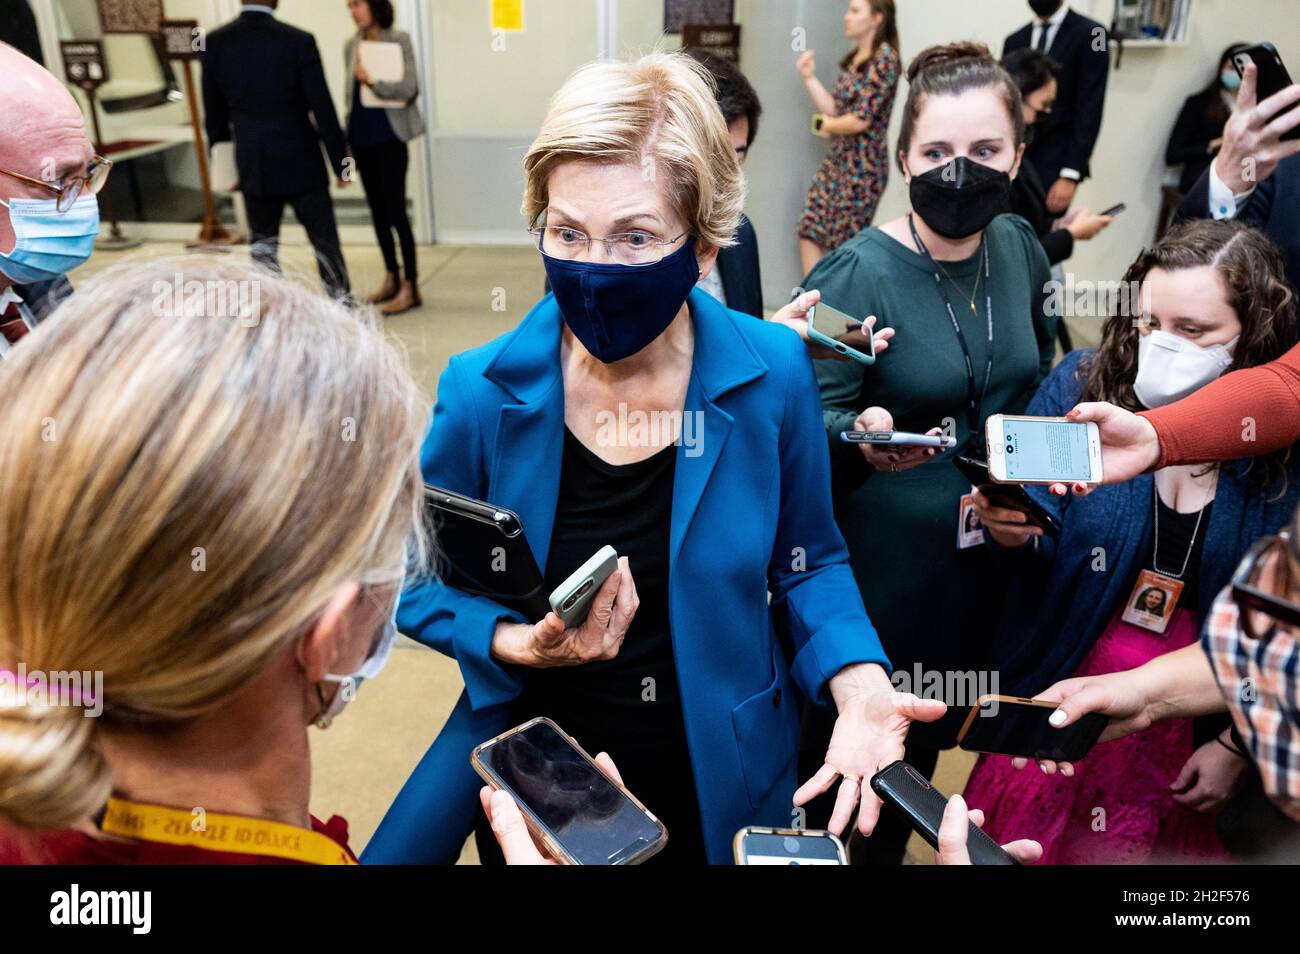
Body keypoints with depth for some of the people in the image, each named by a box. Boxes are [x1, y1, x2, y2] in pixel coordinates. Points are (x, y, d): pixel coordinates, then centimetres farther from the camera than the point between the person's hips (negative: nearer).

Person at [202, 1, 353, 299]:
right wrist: (340, 163, -2)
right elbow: (323, 109, -11)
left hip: (252, 166, 3)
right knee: (325, 242, 9)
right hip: (300, 163, -3)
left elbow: (214, 113, 6)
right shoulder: (298, 41, -13)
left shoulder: (215, 43, -1)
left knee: (263, 246, 13)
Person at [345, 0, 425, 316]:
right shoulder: (351, 45, 11)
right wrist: (348, 140, 13)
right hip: (362, 139, 6)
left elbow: (409, 89, -10)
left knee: (395, 210, -7)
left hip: (389, 138, -6)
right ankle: (391, 278, 21)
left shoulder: (398, 40, -4)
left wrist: (372, 80, -22)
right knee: (377, 210, 10)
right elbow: (350, 92, 16)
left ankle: (410, 287, -2)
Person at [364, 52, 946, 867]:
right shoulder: (481, 393, -18)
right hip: (535, 769, 0)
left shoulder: (774, 375, -17)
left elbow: (806, 558, -3)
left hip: (721, 772, 1)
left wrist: (857, 682, -21)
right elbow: (419, 579, -5)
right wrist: (513, 643, -24)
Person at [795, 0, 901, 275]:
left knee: (843, 248, -1)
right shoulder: (852, 59, 13)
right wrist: (808, 76, 4)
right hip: (836, 159, 8)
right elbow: (833, 110, 9)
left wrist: (828, 126, -1)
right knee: (809, 233, 6)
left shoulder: (885, 58, -13)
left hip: (863, 165, -8)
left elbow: (861, 119, -18)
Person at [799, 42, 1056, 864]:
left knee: (929, 730, 23)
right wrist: (863, 437, -41)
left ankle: (888, 850, 49)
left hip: (984, 544, 6)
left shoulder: (1021, 247, -1)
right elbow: (816, 416, -21)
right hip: (874, 552, -6)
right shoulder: (856, 274, -20)